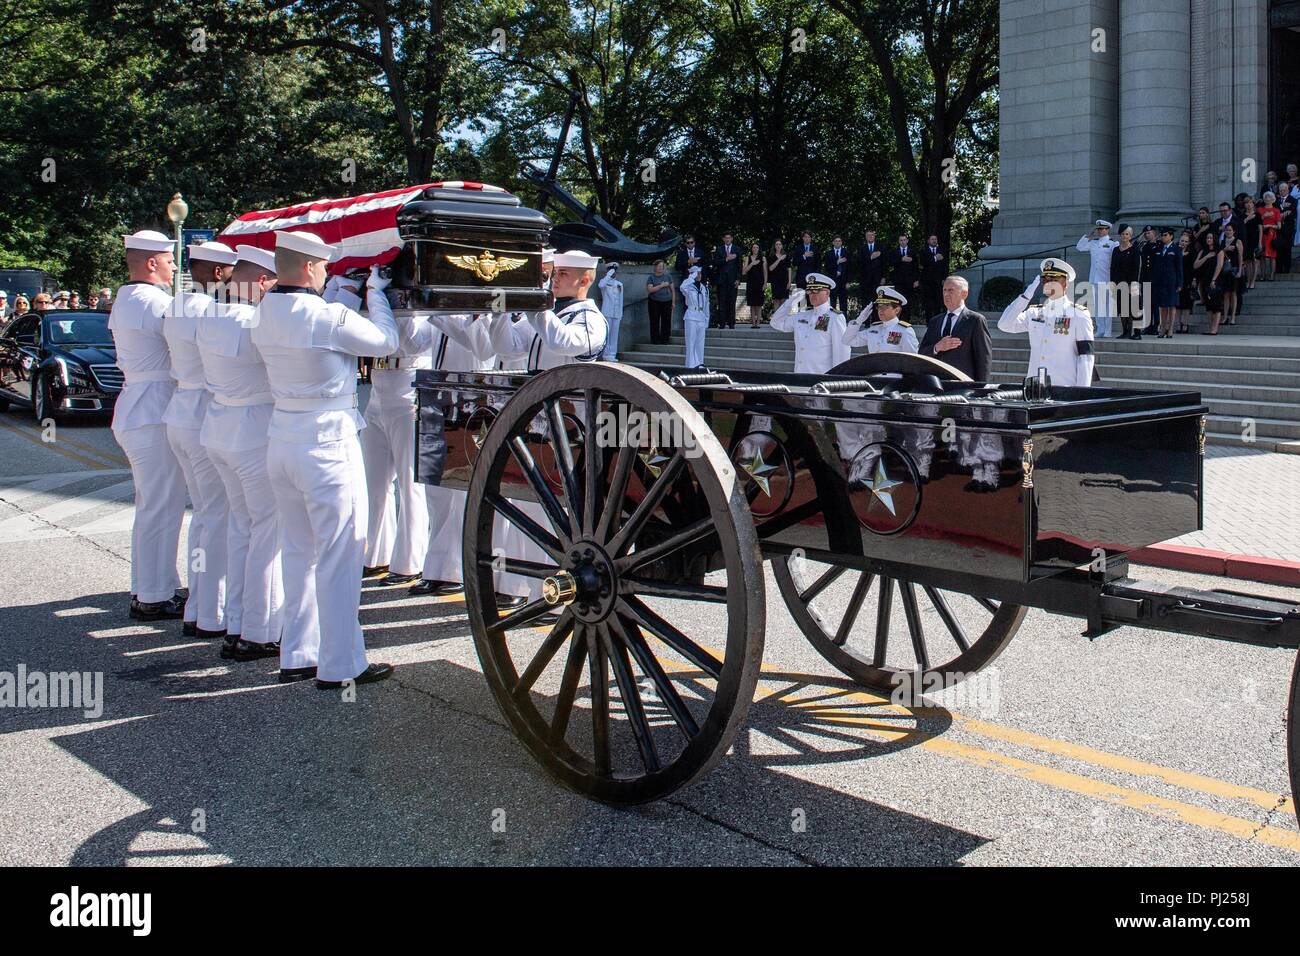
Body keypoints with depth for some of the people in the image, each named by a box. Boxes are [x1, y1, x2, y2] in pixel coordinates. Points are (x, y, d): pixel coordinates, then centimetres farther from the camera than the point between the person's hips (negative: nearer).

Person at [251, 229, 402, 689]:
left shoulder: (263, 315, 4)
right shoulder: (328, 318, -18)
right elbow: (386, 341, -6)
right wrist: (375, 291, 8)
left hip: (282, 440, 8)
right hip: (327, 444, -8)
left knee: (298, 552, 17)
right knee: (338, 557, 0)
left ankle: (296, 656, 24)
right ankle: (339, 665, 7)